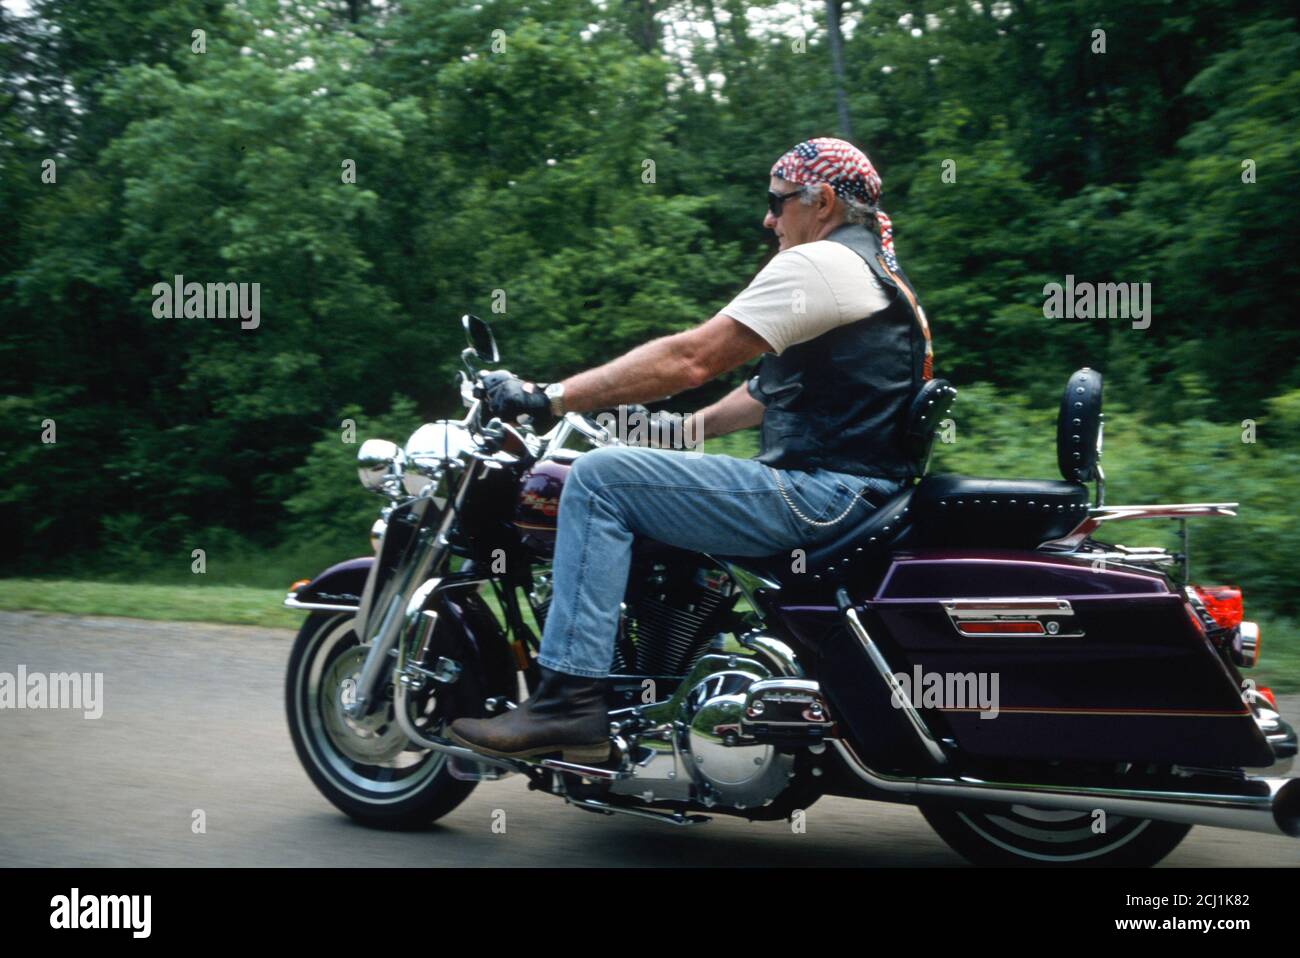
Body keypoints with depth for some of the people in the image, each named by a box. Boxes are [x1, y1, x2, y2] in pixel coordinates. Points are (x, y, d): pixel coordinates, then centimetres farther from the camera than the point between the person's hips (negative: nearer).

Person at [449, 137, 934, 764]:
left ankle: (570, 700, -18)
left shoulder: (820, 262, -10)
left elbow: (692, 358, -18)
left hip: (821, 494, -11)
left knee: (599, 478, -13)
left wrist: (547, 398, -15)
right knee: (642, 479, 26)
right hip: (852, 489, 11)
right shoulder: (876, 267, 23)